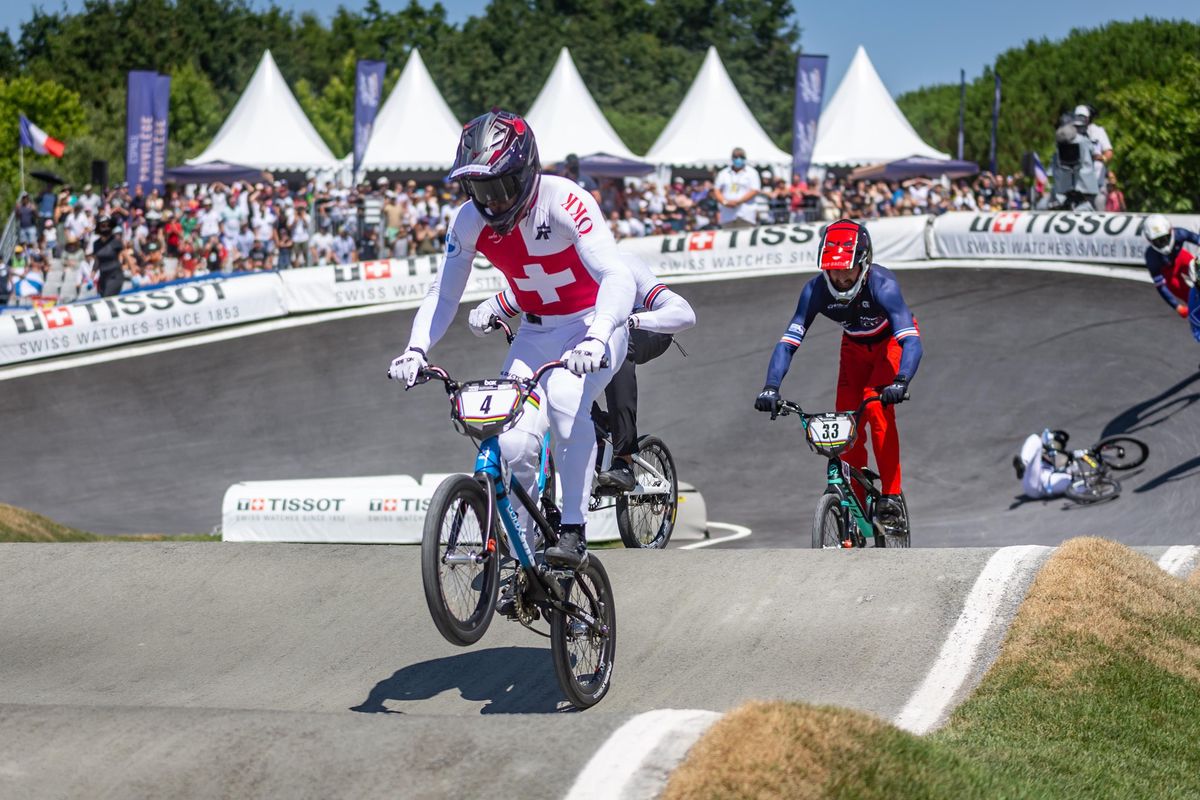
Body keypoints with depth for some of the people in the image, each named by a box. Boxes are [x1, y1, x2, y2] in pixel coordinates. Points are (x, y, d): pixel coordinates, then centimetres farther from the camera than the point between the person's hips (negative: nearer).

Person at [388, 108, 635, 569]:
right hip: (537, 334, 4)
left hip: (593, 324, -4)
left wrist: (595, 340, -52)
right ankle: (516, 551, 2)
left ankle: (573, 531, -24)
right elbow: (444, 294, 0)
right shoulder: (470, 221, -11)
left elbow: (618, 279, -35)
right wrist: (416, 349, -18)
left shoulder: (564, 202, -26)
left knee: (565, 400, -34)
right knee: (513, 445, -16)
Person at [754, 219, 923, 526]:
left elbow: (911, 341, -45)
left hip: (892, 342, -4)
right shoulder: (815, 290, -28)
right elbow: (788, 342, -31)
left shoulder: (882, 284, -38)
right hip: (855, 347, 4)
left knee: (877, 407, -26)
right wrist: (771, 387, -46)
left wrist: (900, 382, -63)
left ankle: (891, 495, -19)